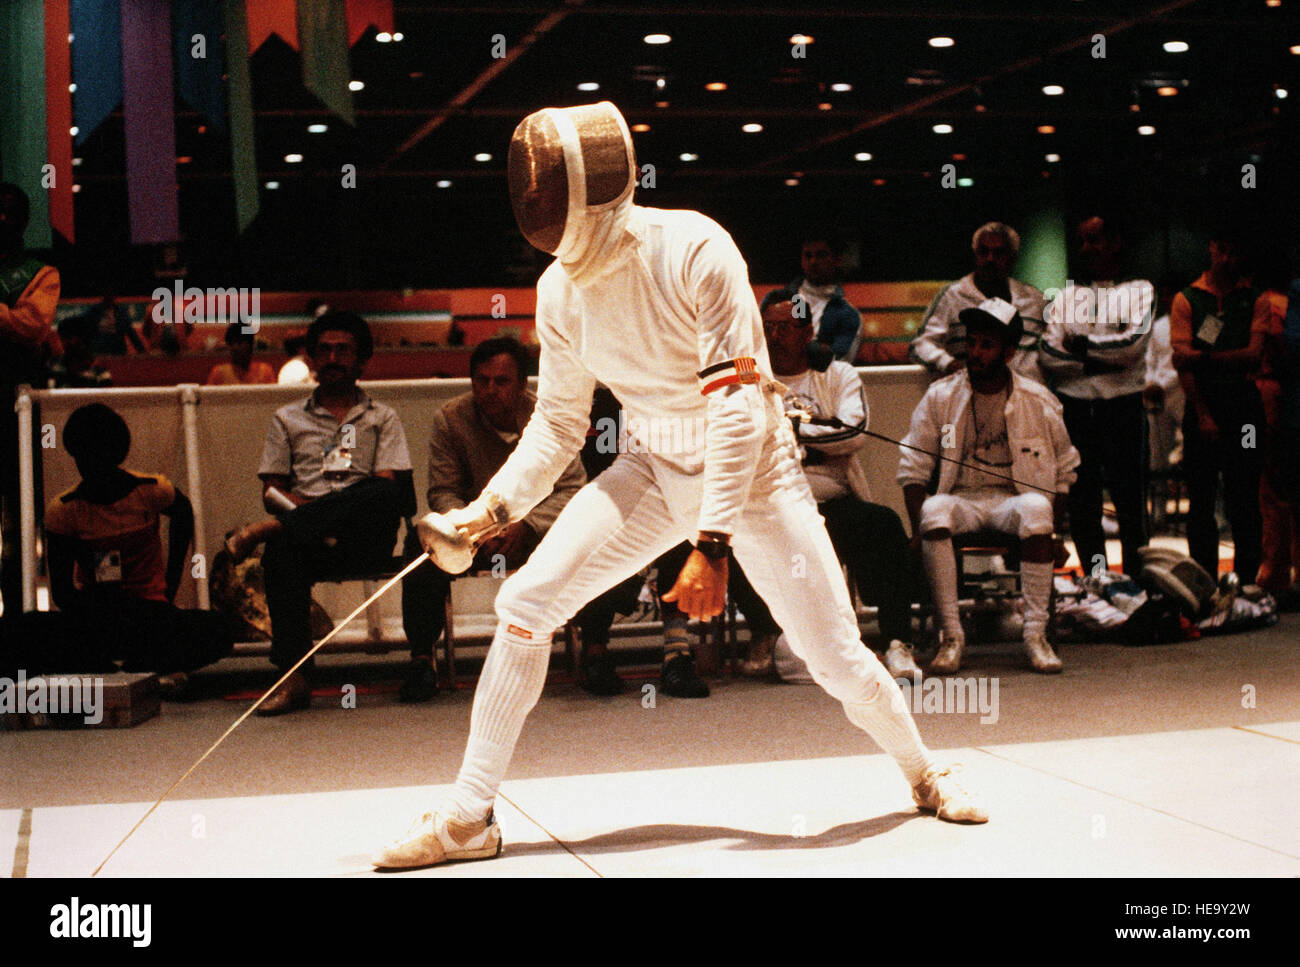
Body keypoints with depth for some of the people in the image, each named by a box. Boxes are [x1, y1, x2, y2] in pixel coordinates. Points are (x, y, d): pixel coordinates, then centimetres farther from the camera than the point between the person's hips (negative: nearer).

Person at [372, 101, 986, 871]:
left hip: (756, 468, -4)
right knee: (525, 606, -11)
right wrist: (490, 510, -7)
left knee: (837, 661, -4)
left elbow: (737, 410, -27)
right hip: (660, 470, 4)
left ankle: (923, 773, 28)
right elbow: (559, 425, 6)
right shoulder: (561, 289, -8)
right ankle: (469, 818, 1)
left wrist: (712, 548, -31)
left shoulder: (695, 249, -26)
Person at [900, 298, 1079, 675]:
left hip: (1015, 499, 0)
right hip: (962, 498, 0)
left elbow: (1063, 472, 11)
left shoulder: (1039, 402, 2)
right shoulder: (941, 397, 2)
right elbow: (912, 467, 4)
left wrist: (1054, 534, 1)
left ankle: (1036, 633, -28)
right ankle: (951, 635, -29)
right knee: (935, 510, -35)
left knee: (1036, 508, -35)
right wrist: (918, 527, -9)